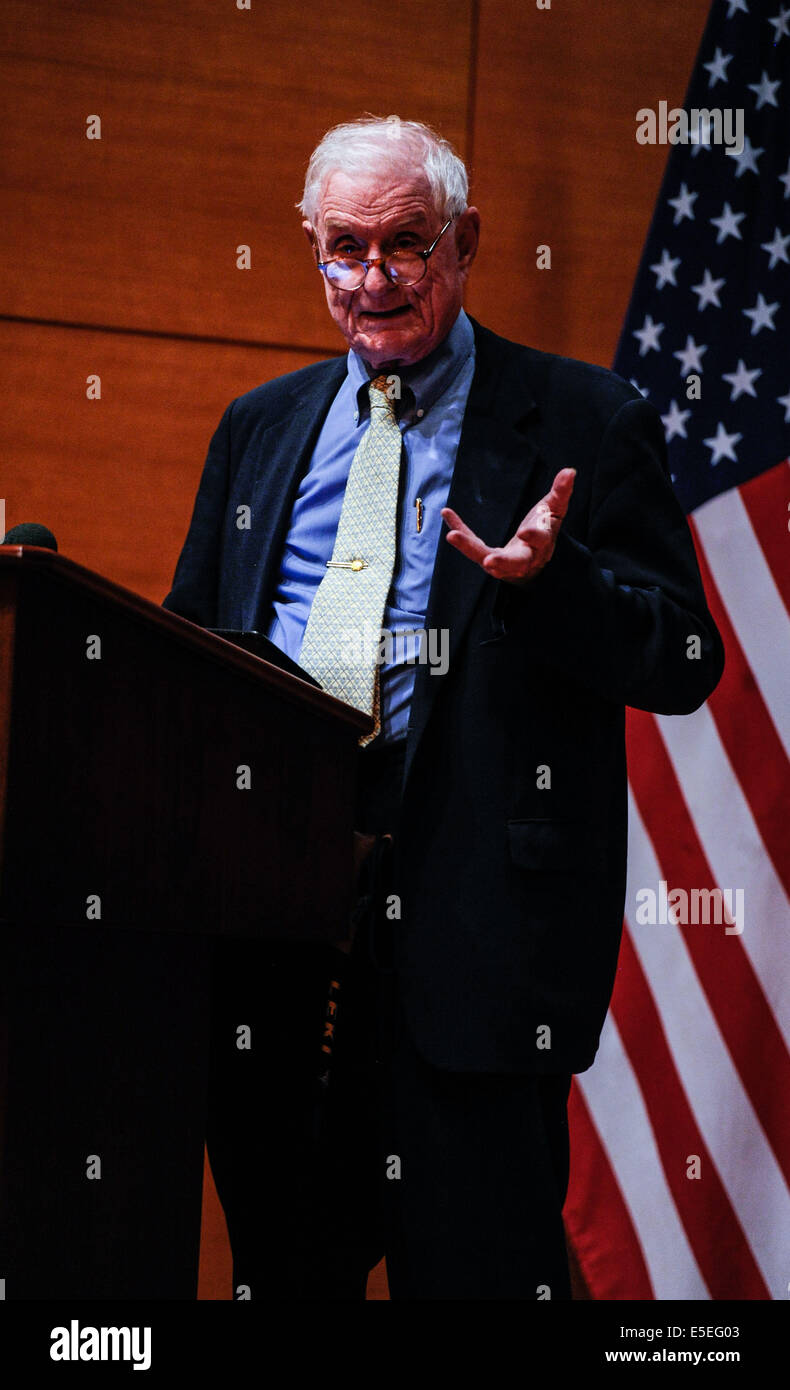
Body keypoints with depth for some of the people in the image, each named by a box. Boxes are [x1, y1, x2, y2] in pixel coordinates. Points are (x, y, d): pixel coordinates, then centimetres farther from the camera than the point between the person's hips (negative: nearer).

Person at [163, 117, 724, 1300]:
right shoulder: (260, 427, 17)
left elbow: (685, 662, -3)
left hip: (472, 917, -4)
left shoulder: (585, 425, 1)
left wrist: (550, 579, -22)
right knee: (283, 1257, 15)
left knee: (474, 1261, 0)